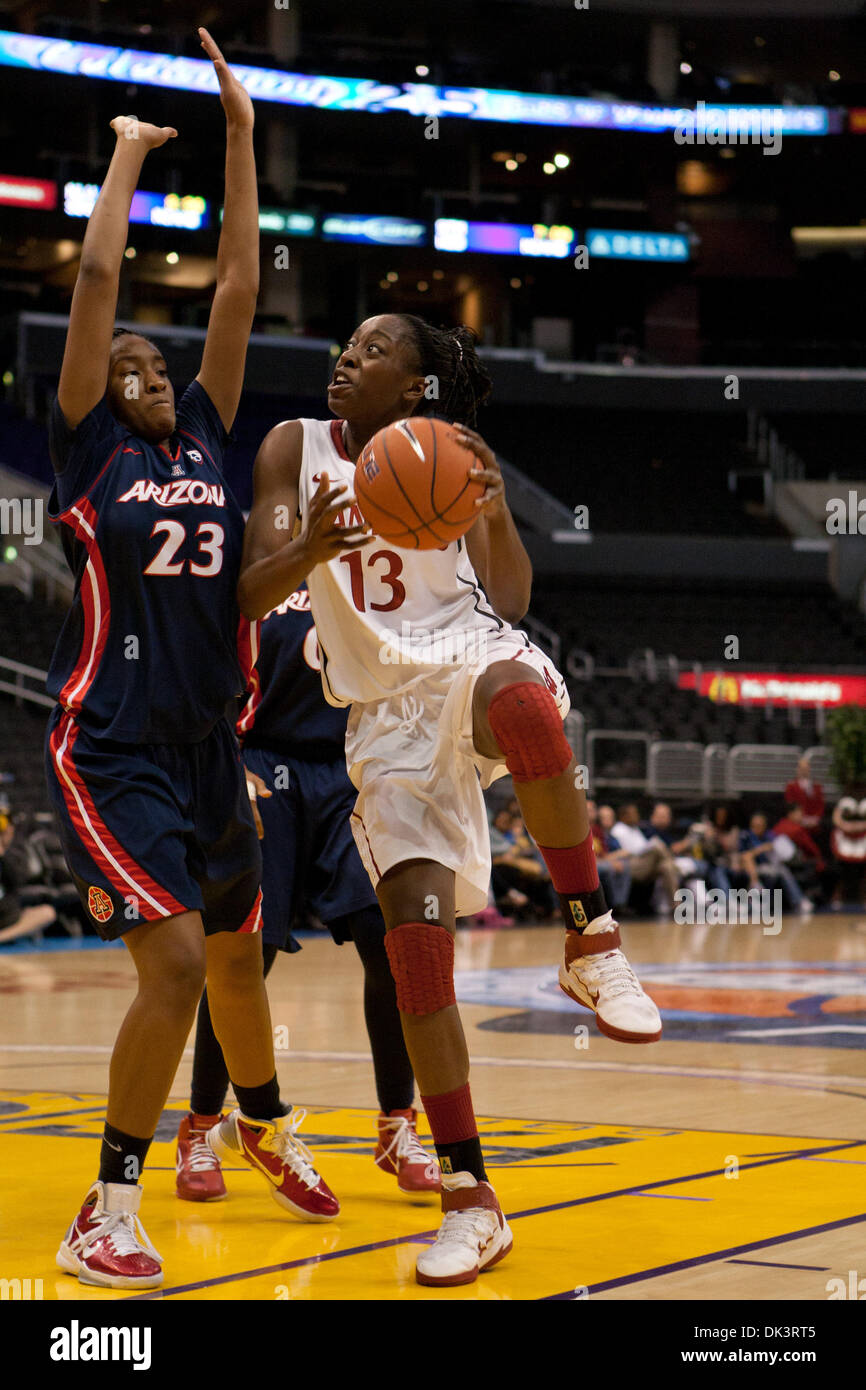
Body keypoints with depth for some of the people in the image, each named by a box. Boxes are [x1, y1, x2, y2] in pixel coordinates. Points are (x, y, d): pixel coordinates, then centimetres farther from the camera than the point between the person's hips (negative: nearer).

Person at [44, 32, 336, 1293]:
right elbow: (97, 276, -8)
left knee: (237, 956, 21)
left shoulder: (207, 440, 10)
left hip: (207, 743, 6)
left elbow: (239, 285, 7)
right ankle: (106, 1219, -9)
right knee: (176, 961, -18)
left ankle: (267, 1128, 47)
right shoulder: (89, 451, -2)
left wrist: (239, 134, 6)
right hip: (111, 750, -6)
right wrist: (130, 152, 1)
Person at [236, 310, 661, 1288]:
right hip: (385, 711, 2)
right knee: (414, 940, -10)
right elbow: (248, 600, -2)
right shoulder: (295, 448, 6)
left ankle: (590, 943, -25)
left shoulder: (449, 450, 2)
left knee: (519, 697, -41)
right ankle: (469, 1202, -2)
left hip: (466, 653, -2)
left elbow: (509, 603, -5)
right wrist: (307, 551, -24)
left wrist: (498, 516, -25)